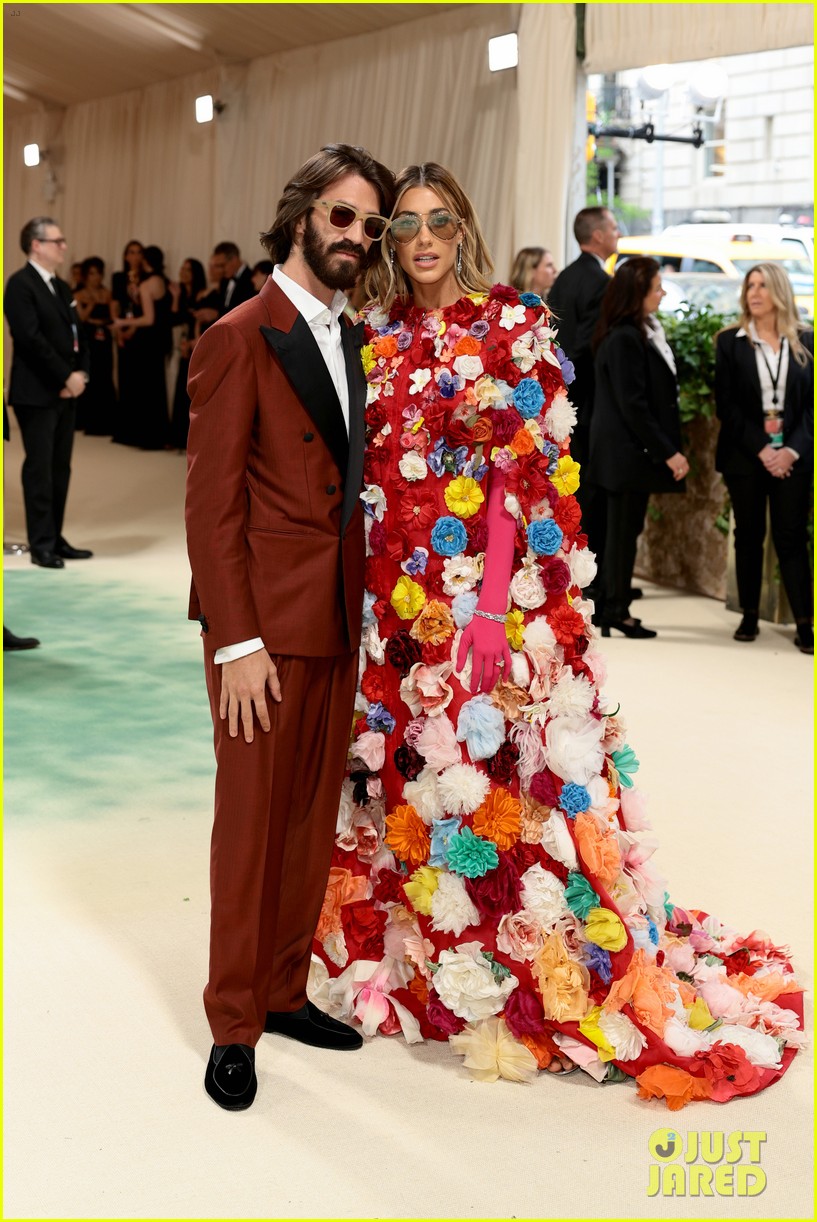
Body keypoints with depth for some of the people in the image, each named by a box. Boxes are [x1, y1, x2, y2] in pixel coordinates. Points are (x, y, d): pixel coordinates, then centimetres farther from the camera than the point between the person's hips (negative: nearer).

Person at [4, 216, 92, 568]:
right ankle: (42, 546, -1)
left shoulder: (61, 287, 18)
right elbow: (32, 339, -18)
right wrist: (67, 377, -16)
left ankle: (56, 539, 15)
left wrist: (81, 374, -1)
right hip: (36, 393, -8)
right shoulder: (20, 284, -9)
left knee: (60, 469, 9)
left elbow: (77, 334, 16)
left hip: (66, 392, 8)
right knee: (39, 469, -5)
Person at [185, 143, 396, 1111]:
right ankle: (233, 1023, 18)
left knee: (313, 816, 13)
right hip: (264, 621, -7)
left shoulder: (351, 340, 13)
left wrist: (364, 608, 6)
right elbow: (211, 503, -12)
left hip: (340, 619, 7)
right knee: (251, 820, 3)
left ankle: (284, 990, 28)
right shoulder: (241, 338, -9)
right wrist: (237, 641, -16)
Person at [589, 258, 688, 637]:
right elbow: (633, 405, -21)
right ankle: (616, 611, 10)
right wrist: (667, 452, -18)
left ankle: (613, 608, 23)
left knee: (624, 529, 15)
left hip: (629, 450, 10)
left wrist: (668, 448, 11)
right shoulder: (625, 339, -19)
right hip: (628, 450, -10)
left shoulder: (641, 333, 11)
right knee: (623, 530, 0)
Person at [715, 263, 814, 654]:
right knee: (748, 535, 7)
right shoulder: (730, 342, 3)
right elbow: (726, 404, -2)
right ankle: (749, 617, 15)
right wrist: (761, 449, -11)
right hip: (745, 456, 0)